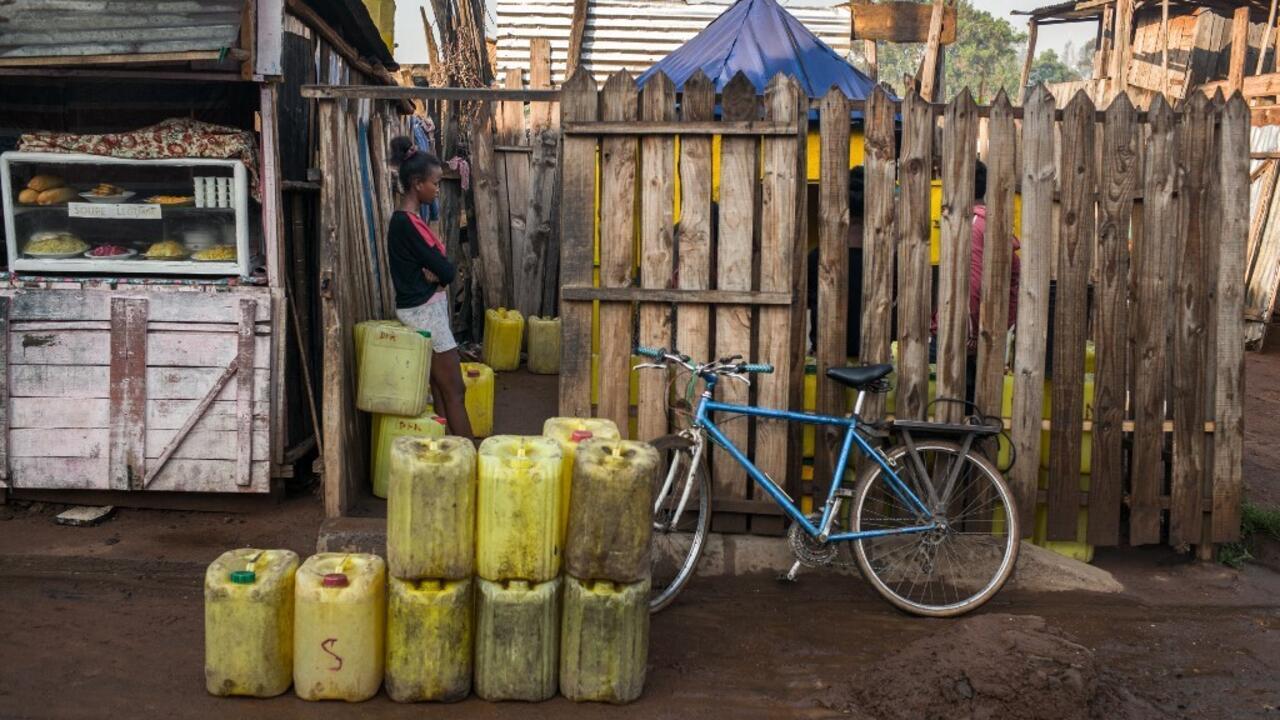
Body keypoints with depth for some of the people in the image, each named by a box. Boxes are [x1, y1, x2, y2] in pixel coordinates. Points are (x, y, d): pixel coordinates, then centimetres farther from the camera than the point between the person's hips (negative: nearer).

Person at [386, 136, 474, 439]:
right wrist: (441, 271, 0)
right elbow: (446, 270, -20)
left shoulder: (406, 220, 11)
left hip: (428, 310, 10)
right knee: (454, 392, -3)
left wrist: (436, 272, -11)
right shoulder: (407, 223, -20)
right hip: (425, 312, -10)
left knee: (442, 391, 12)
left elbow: (438, 267, 9)